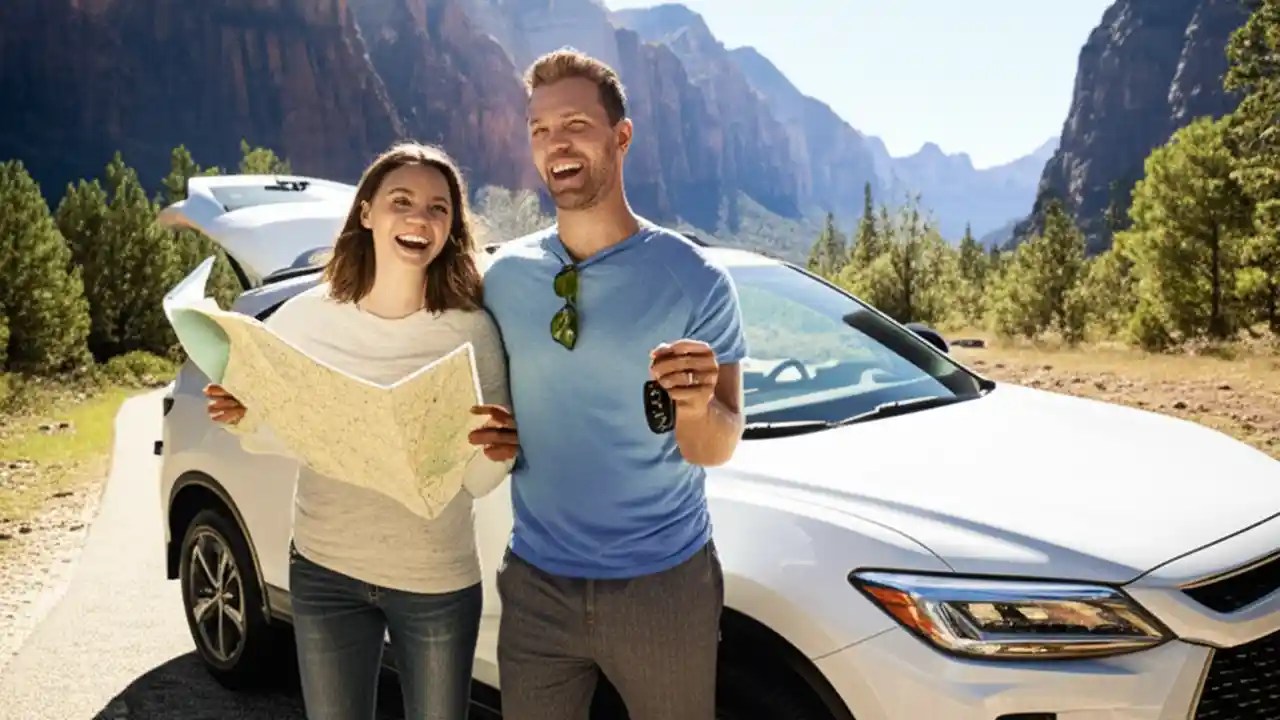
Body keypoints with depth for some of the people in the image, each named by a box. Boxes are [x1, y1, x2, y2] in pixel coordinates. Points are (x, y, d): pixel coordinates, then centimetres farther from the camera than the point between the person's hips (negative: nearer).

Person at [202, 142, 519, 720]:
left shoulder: (471, 330, -13)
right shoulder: (308, 315, -7)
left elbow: (476, 483, -11)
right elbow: (275, 433, 4)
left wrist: (495, 453, -33)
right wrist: (245, 419, -17)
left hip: (438, 582, -1)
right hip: (323, 572, 2)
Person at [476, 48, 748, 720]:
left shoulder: (694, 279, -10)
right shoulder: (502, 275, -1)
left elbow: (713, 452, -9)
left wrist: (697, 404, -30)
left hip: (662, 585, -2)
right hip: (536, 582, 3)